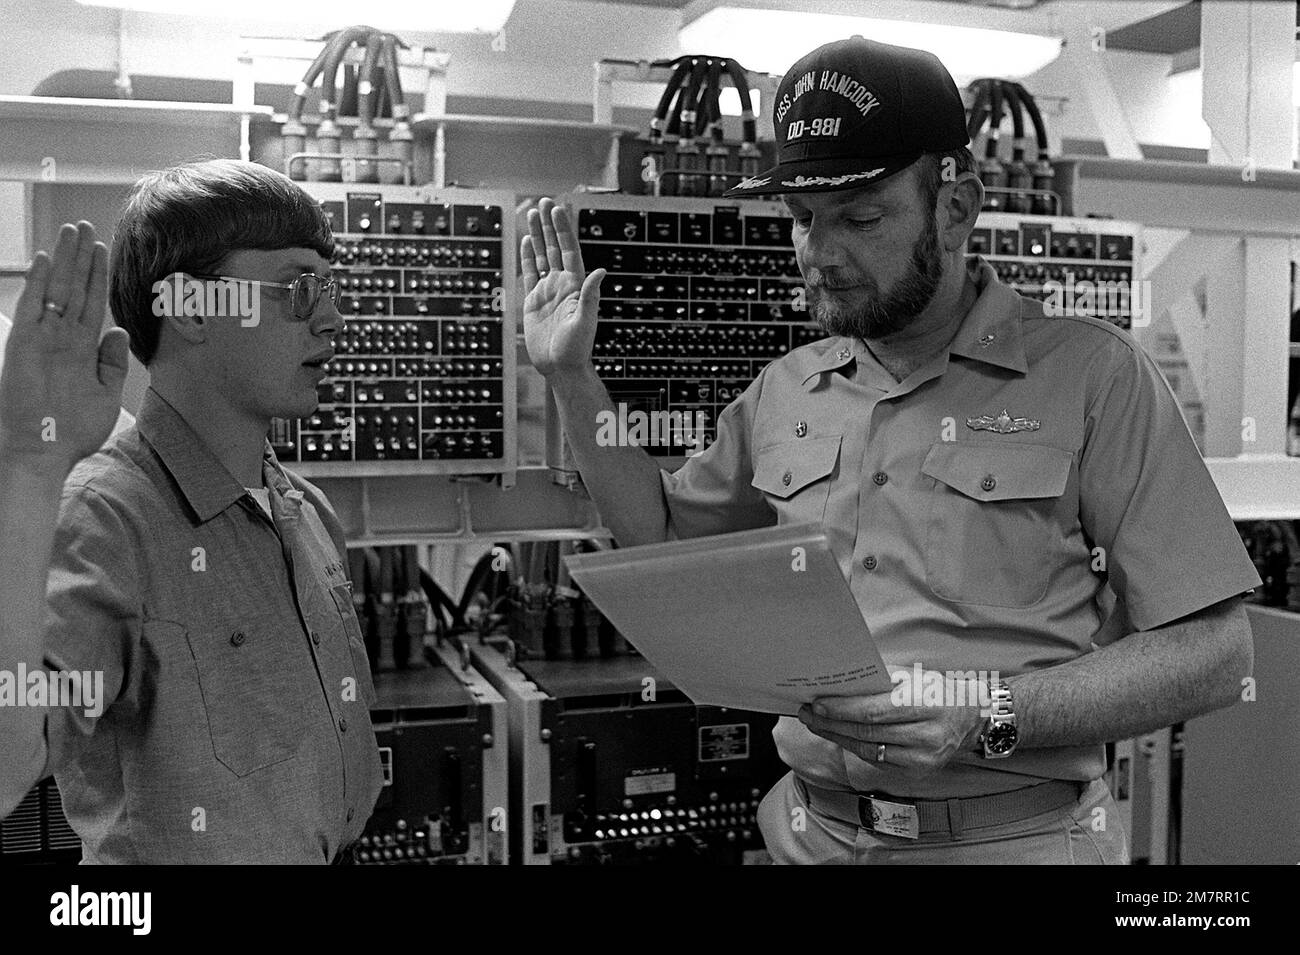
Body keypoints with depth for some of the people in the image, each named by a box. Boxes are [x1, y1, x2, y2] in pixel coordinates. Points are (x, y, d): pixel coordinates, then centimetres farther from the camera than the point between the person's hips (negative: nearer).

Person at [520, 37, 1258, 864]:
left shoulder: (1093, 375, -10)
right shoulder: (784, 393, 4)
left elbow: (1212, 652, -12)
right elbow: (663, 528, 18)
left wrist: (989, 716, -25)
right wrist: (573, 378, 6)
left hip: (1017, 836, -4)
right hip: (817, 830, 4)